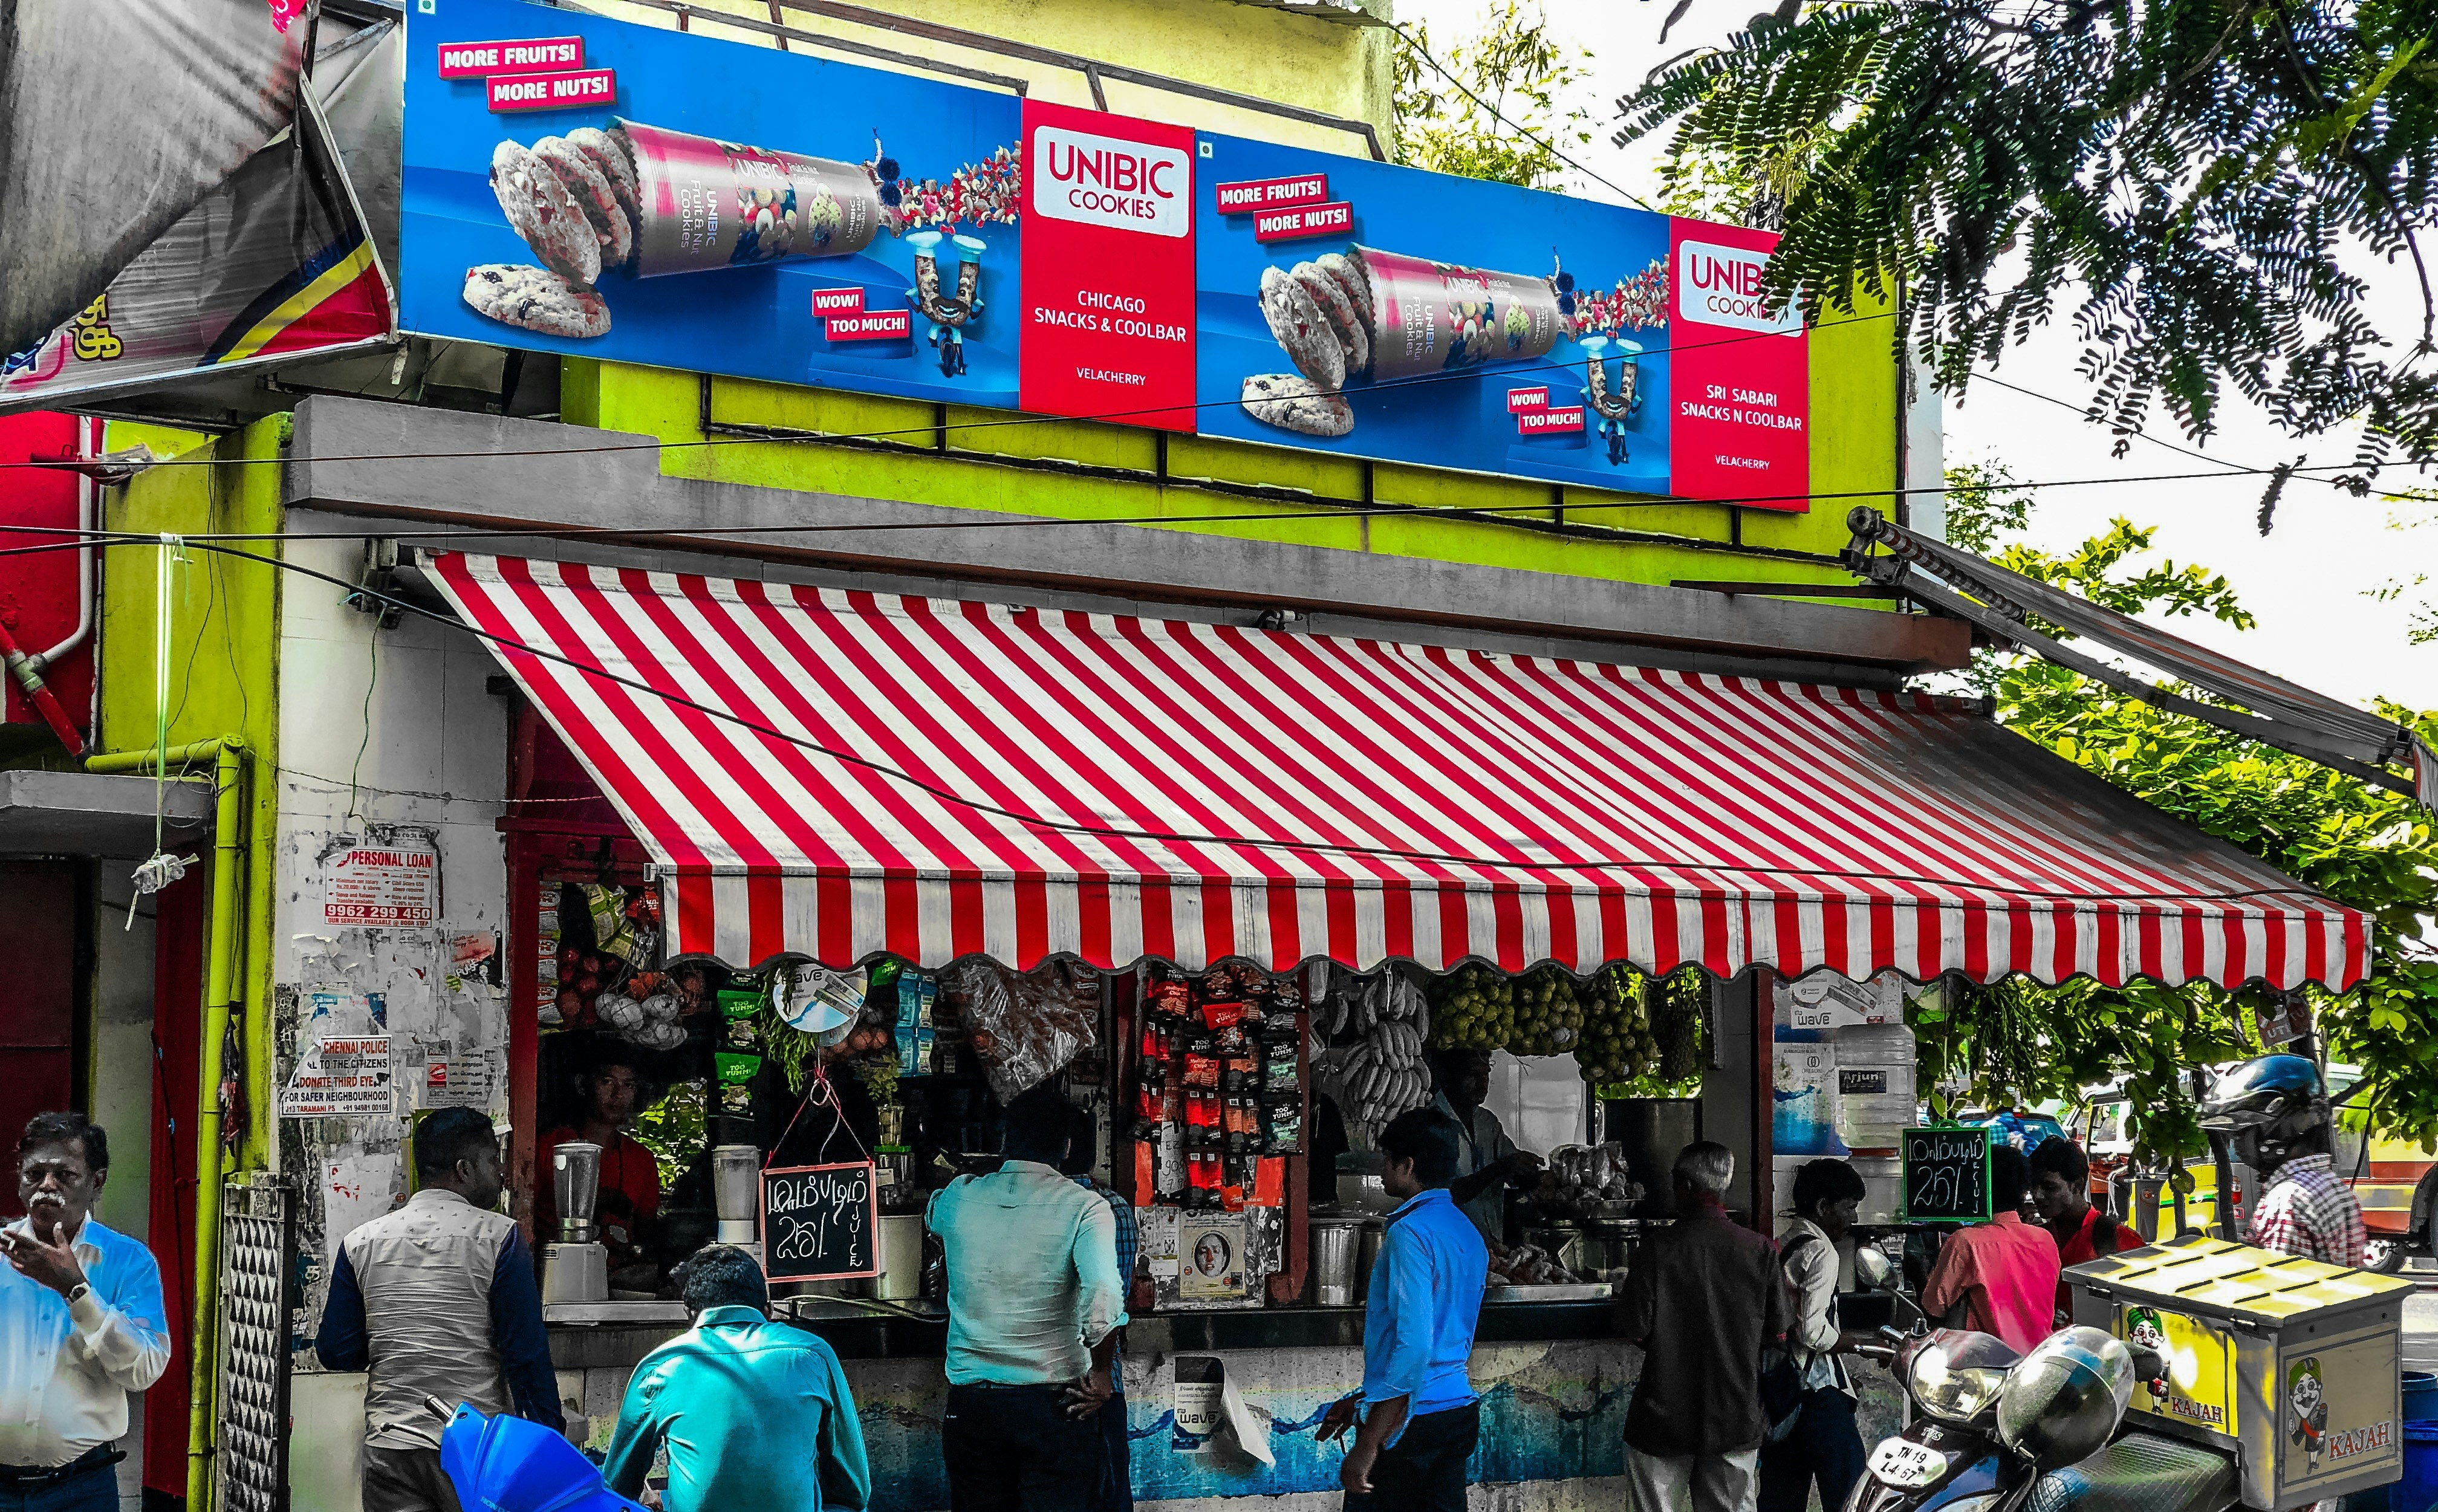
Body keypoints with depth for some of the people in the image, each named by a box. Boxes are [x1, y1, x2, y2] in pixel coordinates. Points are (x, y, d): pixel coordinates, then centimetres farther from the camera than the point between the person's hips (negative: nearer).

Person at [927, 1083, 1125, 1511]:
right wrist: (1100, 1373, -13)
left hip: (969, 1405, 3)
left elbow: (932, 1217, 29)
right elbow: (1103, 1297, -25)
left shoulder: (957, 1198, 2)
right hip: (1053, 1406, -3)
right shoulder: (1082, 1207, -9)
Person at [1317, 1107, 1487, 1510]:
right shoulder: (1468, 1232, 14)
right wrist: (1362, 1400, 24)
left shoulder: (1411, 1231, -15)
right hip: (1459, 1408, 9)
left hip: (1411, 1417, -8)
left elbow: (1413, 1346, -24)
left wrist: (1367, 1445, -23)